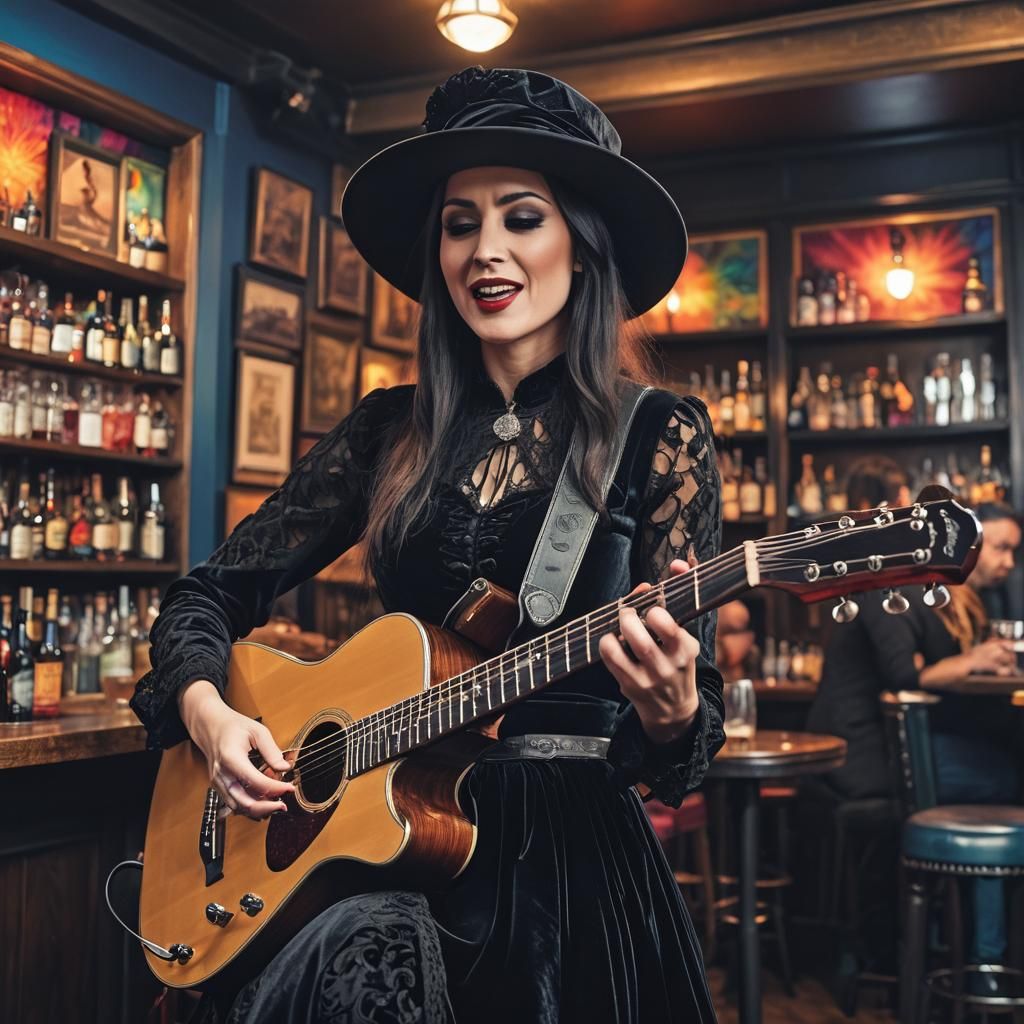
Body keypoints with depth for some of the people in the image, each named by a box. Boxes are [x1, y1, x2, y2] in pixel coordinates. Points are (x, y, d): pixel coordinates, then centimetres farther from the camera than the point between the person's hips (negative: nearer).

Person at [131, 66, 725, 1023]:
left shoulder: (659, 437, -2)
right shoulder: (390, 432, 6)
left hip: (567, 847, -1)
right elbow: (211, 591, 12)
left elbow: (695, 709, -4)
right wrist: (206, 711, -6)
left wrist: (668, 713, -26)